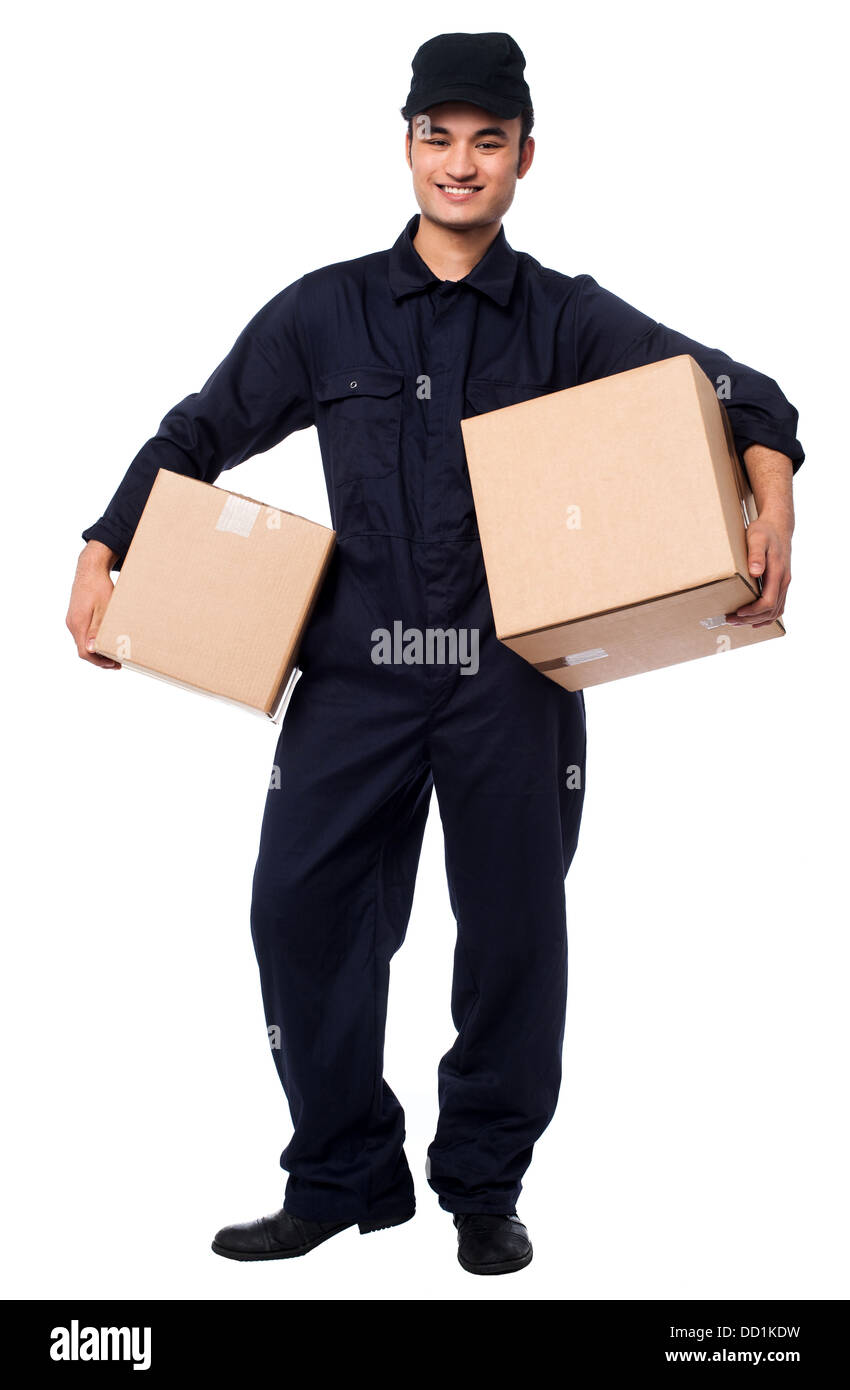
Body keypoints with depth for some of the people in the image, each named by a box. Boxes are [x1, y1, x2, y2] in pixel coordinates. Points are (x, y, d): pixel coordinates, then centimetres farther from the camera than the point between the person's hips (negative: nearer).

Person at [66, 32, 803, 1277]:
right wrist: (102, 556, 5)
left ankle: (486, 1185, 23)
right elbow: (200, 434, 14)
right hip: (357, 671, 1)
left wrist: (771, 492, -23)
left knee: (514, 928, 4)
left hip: (514, 677, 0)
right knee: (301, 907, -4)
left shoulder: (568, 319, 6)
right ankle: (343, 1177, 13)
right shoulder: (326, 312, 9)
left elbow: (729, 389, -2)